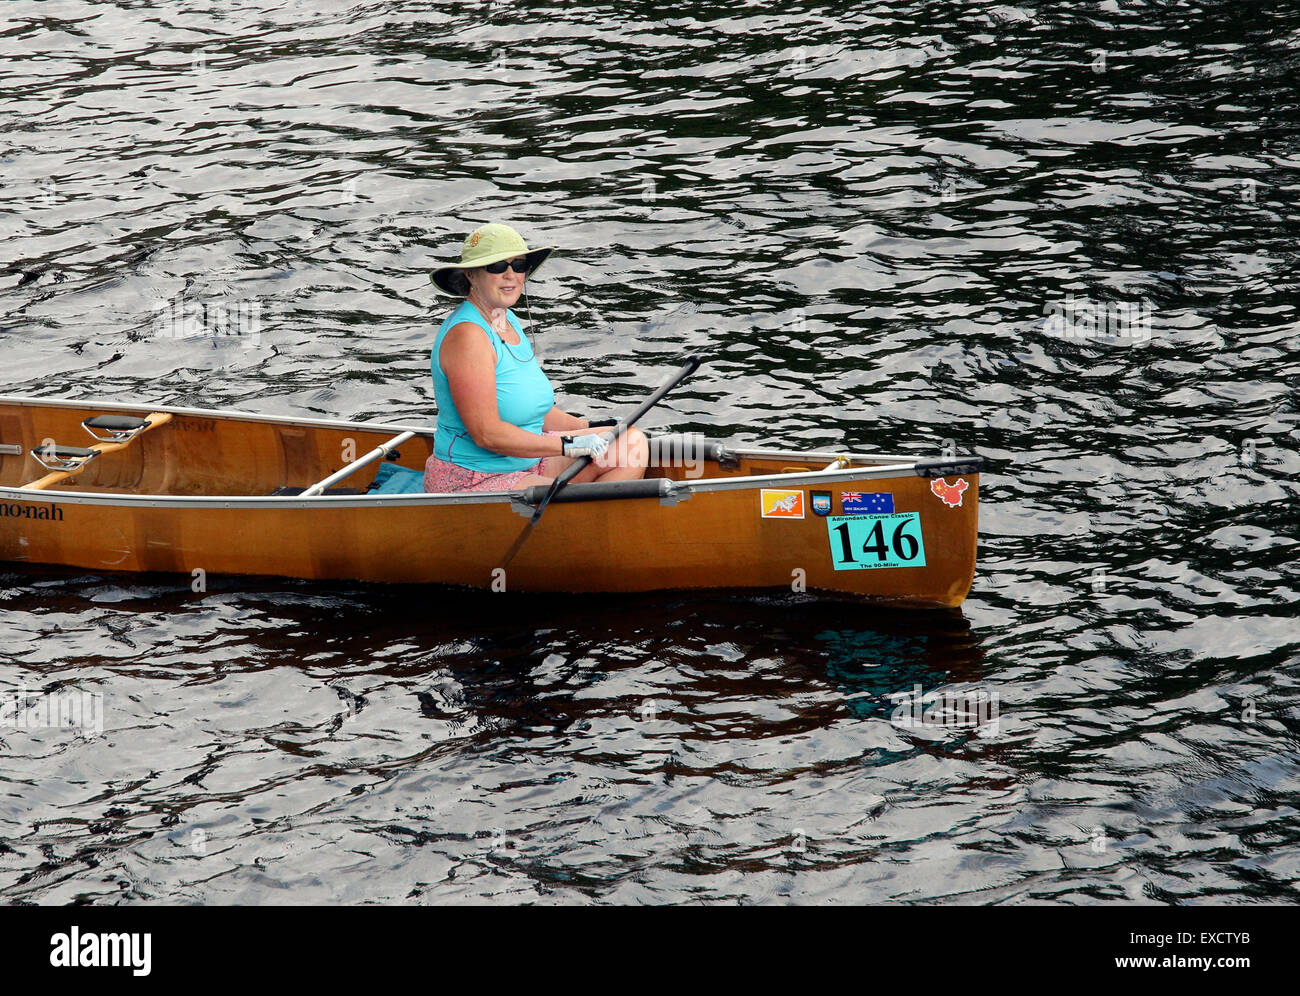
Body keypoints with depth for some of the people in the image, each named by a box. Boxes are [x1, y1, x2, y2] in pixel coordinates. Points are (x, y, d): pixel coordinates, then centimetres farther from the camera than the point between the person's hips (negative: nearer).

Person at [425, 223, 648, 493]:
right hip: (472, 480, -10)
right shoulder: (466, 334, -19)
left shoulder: (508, 320, 11)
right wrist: (568, 445, -21)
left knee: (633, 442, 2)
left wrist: (590, 428, 4)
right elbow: (486, 434, -24)